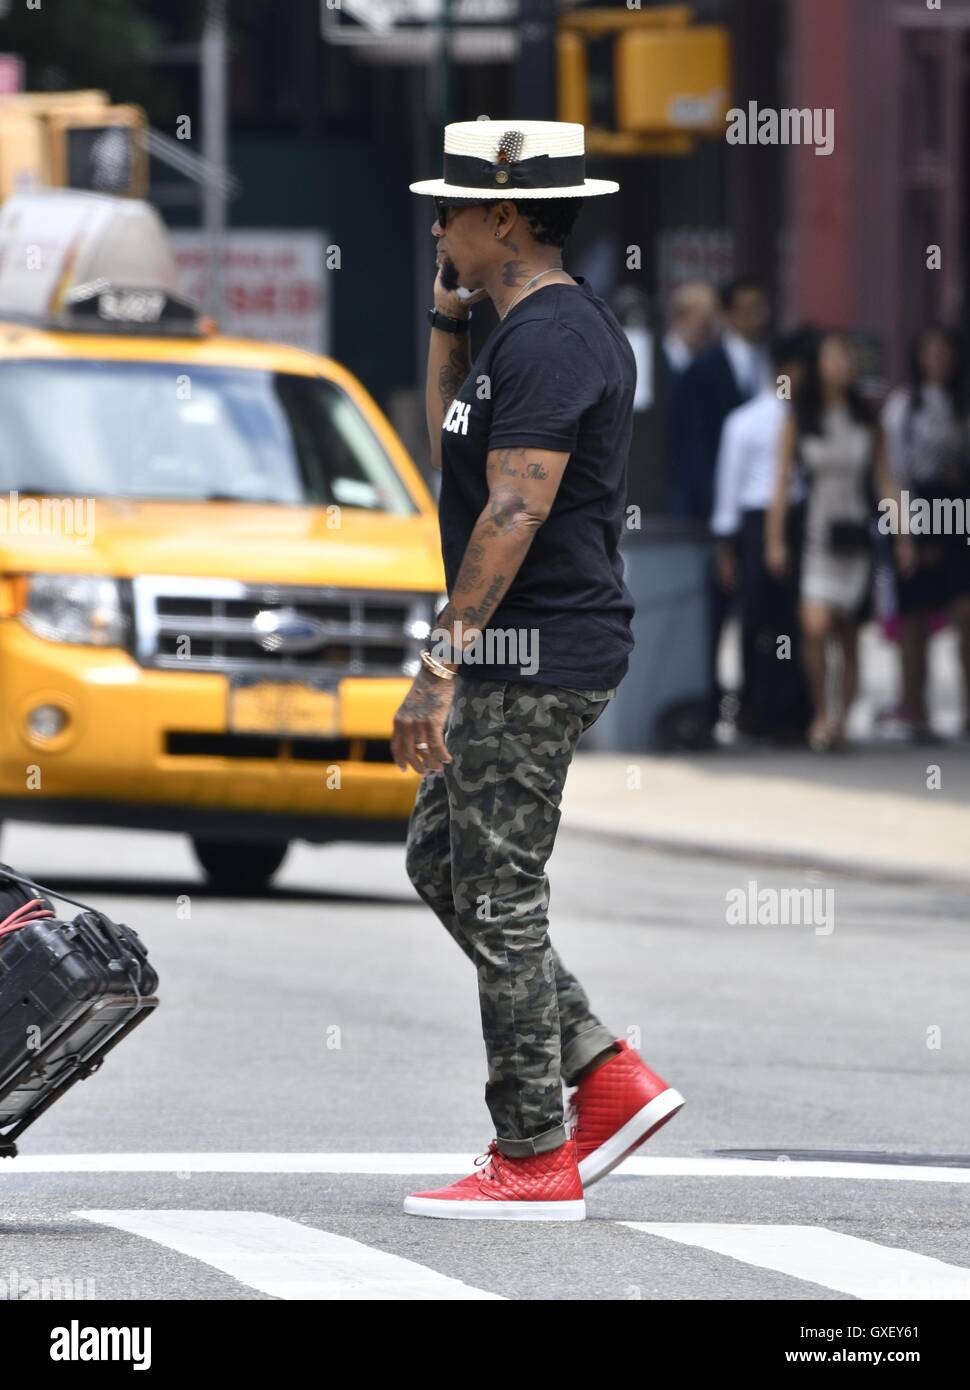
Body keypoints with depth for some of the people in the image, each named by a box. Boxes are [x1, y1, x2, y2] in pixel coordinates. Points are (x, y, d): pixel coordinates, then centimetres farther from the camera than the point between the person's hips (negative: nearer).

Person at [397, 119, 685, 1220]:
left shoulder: (548, 340, -17)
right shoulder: (549, 325, 15)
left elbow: (515, 510, -24)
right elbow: (453, 453, 29)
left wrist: (442, 661, -25)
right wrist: (446, 316, 20)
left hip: (537, 660, -11)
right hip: (521, 656, 11)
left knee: (500, 898, -5)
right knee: (440, 861, 16)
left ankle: (533, 1160, 1)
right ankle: (611, 1078, 14)